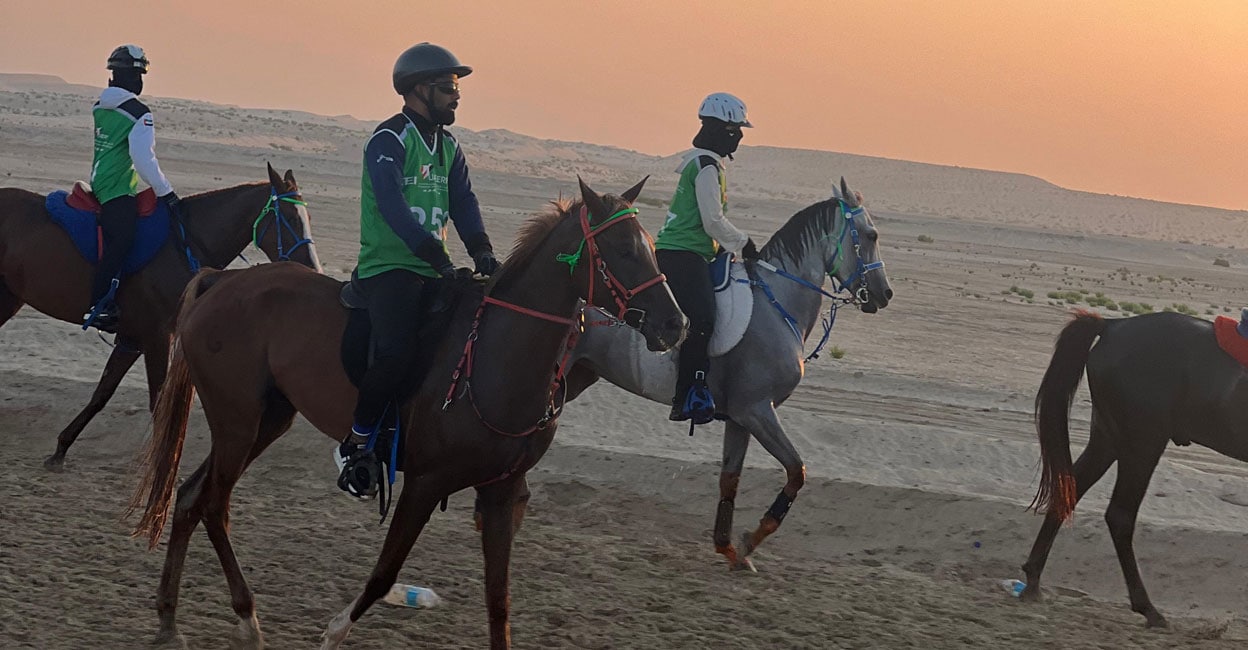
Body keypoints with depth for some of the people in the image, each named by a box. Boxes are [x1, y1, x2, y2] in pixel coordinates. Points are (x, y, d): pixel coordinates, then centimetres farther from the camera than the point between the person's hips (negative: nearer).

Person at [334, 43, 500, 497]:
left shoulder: (448, 148, 17)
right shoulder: (389, 141, -8)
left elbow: (463, 202, 6)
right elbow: (393, 206, -21)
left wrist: (480, 249, -13)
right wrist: (435, 255, -29)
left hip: (432, 270, 8)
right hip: (388, 267, -8)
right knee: (398, 349, -28)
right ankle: (355, 445, -12)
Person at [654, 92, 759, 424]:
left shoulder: (707, 163, 21)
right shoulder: (707, 165, -12)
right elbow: (714, 222, -16)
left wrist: (735, 246, 20)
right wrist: (744, 244, -4)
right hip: (682, 256, -11)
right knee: (702, 318, -25)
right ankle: (688, 398, -29)